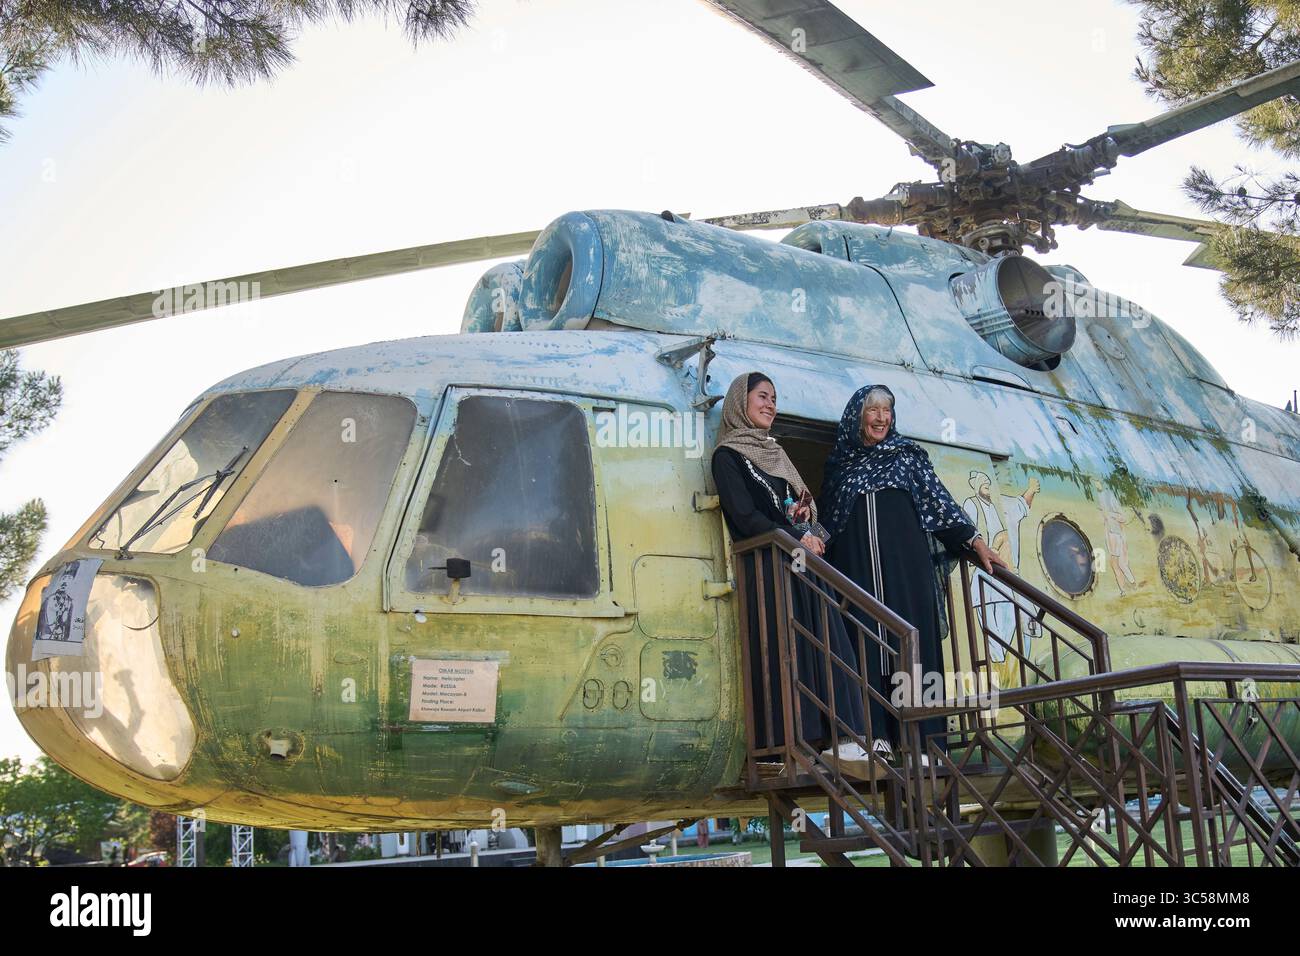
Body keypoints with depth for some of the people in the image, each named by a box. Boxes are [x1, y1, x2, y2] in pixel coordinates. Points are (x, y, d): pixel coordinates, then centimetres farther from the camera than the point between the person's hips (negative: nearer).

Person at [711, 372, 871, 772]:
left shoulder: (774, 452, 23)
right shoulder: (727, 456, 0)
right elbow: (745, 517, -10)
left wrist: (804, 508, 4)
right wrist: (797, 538, -10)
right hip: (767, 564, -7)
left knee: (829, 646, -3)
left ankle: (841, 741, -7)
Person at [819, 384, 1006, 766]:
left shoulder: (908, 454, 13)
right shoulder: (839, 463, 16)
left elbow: (939, 499, 7)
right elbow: (827, 520, 19)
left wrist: (973, 539, -2)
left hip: (905, 561, -1)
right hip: (857, 566, 1)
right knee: (867, 639, -7)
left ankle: (915, 738, -9)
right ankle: (876, 734, -9)